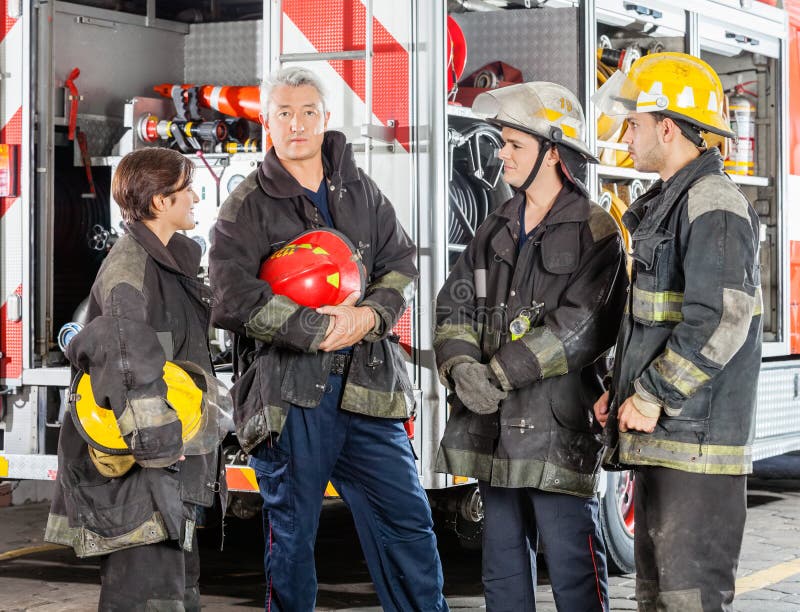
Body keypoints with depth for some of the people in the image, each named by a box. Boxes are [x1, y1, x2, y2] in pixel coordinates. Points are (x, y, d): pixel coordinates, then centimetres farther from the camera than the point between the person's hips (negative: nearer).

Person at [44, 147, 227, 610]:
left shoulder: (167, 263, 17)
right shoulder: (131, 267, -16)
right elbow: (127, 355, -27)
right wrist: (156, 441, -27)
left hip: (172, 469, 11)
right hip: (136, 469, -11)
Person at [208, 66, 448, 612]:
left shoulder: (361, 191, 14)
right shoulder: (246, 208, 0)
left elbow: (401, 264, 10)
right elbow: (234, 297, -12)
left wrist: (371, 314, -10)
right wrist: (316, 328, -16)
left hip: (366, 385, 3)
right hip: (289, 390, -3)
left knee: (407, 521, 3)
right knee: (291, 536, 6)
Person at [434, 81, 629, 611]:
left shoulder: (594, 232, -6)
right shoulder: (497, 230, 16)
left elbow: (580, 325, -16)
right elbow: (455, 303, 10)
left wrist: (499, 375, -17)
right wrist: (460, 364, -10)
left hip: (560, 428, -7)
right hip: (495, 429, 7)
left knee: (573, 567, -5)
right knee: (504, 566, 13)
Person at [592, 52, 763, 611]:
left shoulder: (713, 204, -14)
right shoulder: (665, 204, 18)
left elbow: (718, 323, -23)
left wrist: (650, 399, -18)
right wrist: (623, 390, 13)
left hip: (697, 441, -10)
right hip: (658, 438, 10)